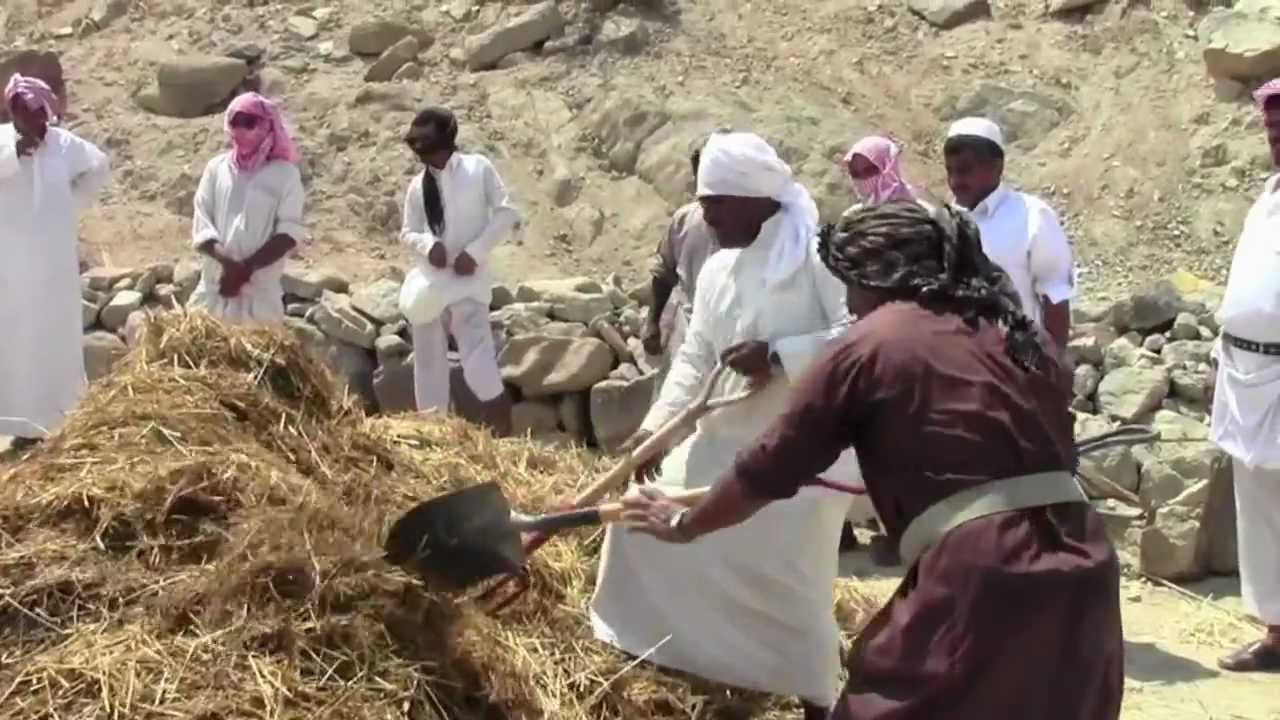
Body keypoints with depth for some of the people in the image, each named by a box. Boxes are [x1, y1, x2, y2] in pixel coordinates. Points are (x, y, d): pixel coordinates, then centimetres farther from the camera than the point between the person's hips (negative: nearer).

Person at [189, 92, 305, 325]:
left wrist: (247, 268, -15)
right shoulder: (216, 168, 9)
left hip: (261, 292, -3)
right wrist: (228, 262, -15)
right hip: (214, 287, 3)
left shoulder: (285, 173, 1)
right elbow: (201, 227, 3)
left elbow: (289, 233, -5)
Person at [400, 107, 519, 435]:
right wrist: (429, 244, -14)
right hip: (429, 280, 4)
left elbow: (507, 213, -3)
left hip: (468, 278, -4)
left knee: (478, 361, -15)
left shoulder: (478, 168, 0)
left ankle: (503, 435, -9)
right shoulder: (418, 186, 7)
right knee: (428, 359, 9)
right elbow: (407, 232, 10)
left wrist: (474, 252, -12)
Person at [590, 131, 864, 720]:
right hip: (726, 436, 8)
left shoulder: (818, 252, -13)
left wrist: (777, 356, -25)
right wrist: (656, 426, 0)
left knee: (785, 574, -11)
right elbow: (694, 358, 11)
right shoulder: (717, 270, 10)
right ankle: (656, 647, 31)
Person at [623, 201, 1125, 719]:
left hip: (980, 575, -6)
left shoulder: (872, 342, 3)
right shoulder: (1012, 332, 18)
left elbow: (770, 468, 7)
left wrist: (684, 525, 23)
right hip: (1079, 568, 6)